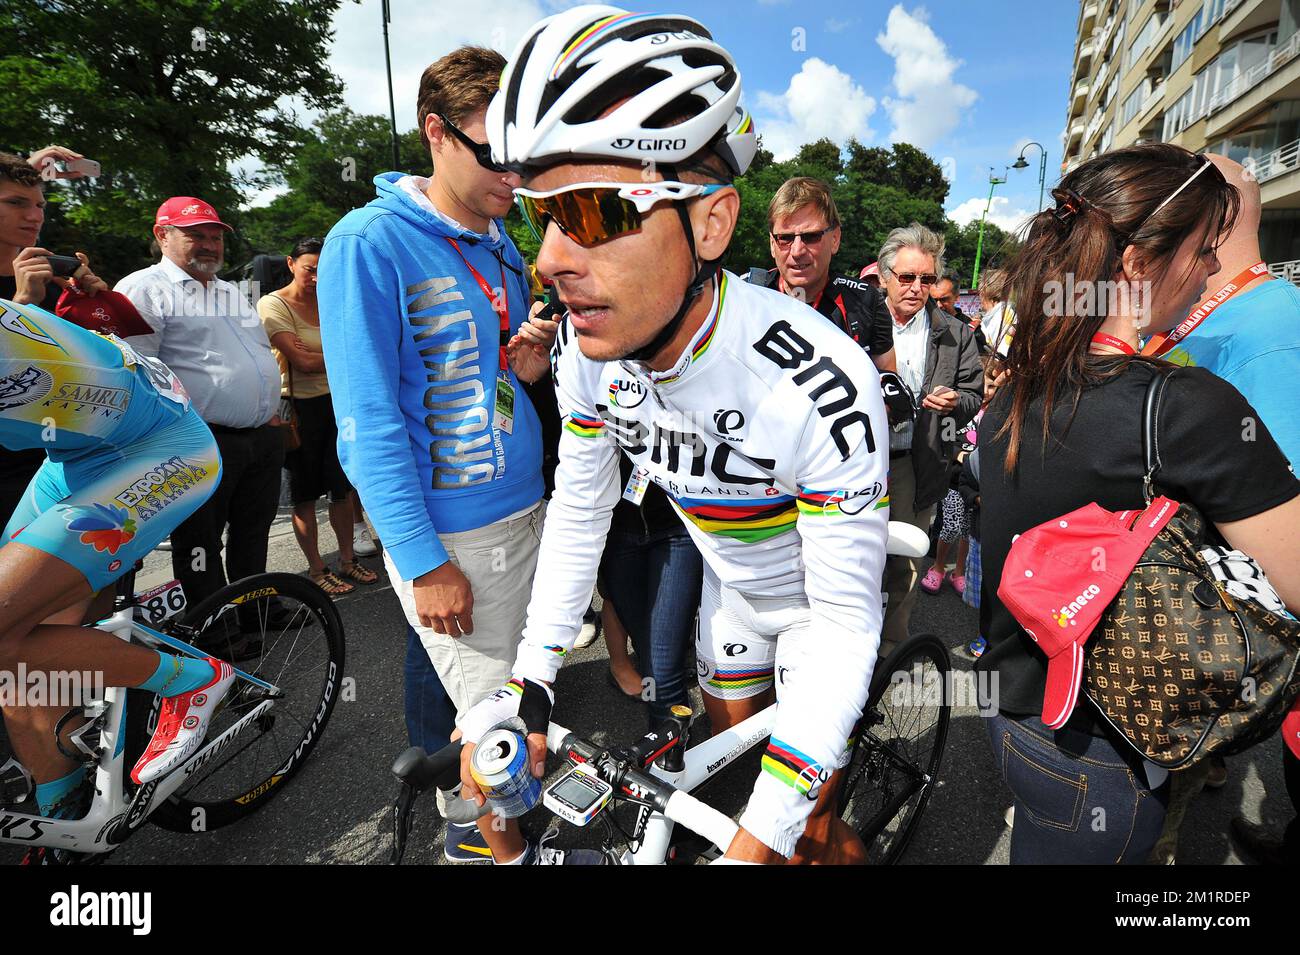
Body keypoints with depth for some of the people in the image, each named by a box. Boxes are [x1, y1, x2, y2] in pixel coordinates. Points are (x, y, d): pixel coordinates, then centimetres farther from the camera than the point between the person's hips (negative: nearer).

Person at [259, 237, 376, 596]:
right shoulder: (273, 304, -7)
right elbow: (301, 361, -17)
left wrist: (317, 355, -11)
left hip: (338, 402, 5)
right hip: (301, 406, -5)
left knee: (343, 487, 10)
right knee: (306, 492, 7)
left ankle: (347, 560, 24)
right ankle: (316, 569, 18)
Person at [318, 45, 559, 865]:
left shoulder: (501, 242, 10)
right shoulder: (370, 244, -14)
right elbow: (369, 421, -16)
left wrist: (534, 362, -3)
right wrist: (426, 562, -16)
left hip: (527, 506, 7)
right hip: (451, 534, -7)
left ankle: (484, 819, 42)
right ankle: (509, 848, 33)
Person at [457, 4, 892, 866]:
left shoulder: (822, 387, -39)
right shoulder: (588, 345, -22)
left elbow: (848, 618, -30)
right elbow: (579, 507, -8)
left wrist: (767, 833, -31)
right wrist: (530, 684, -12)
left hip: (825, 599, -4)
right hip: (729, 583, 5)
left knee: (813, 821, 9)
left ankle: (839, 843, 43)